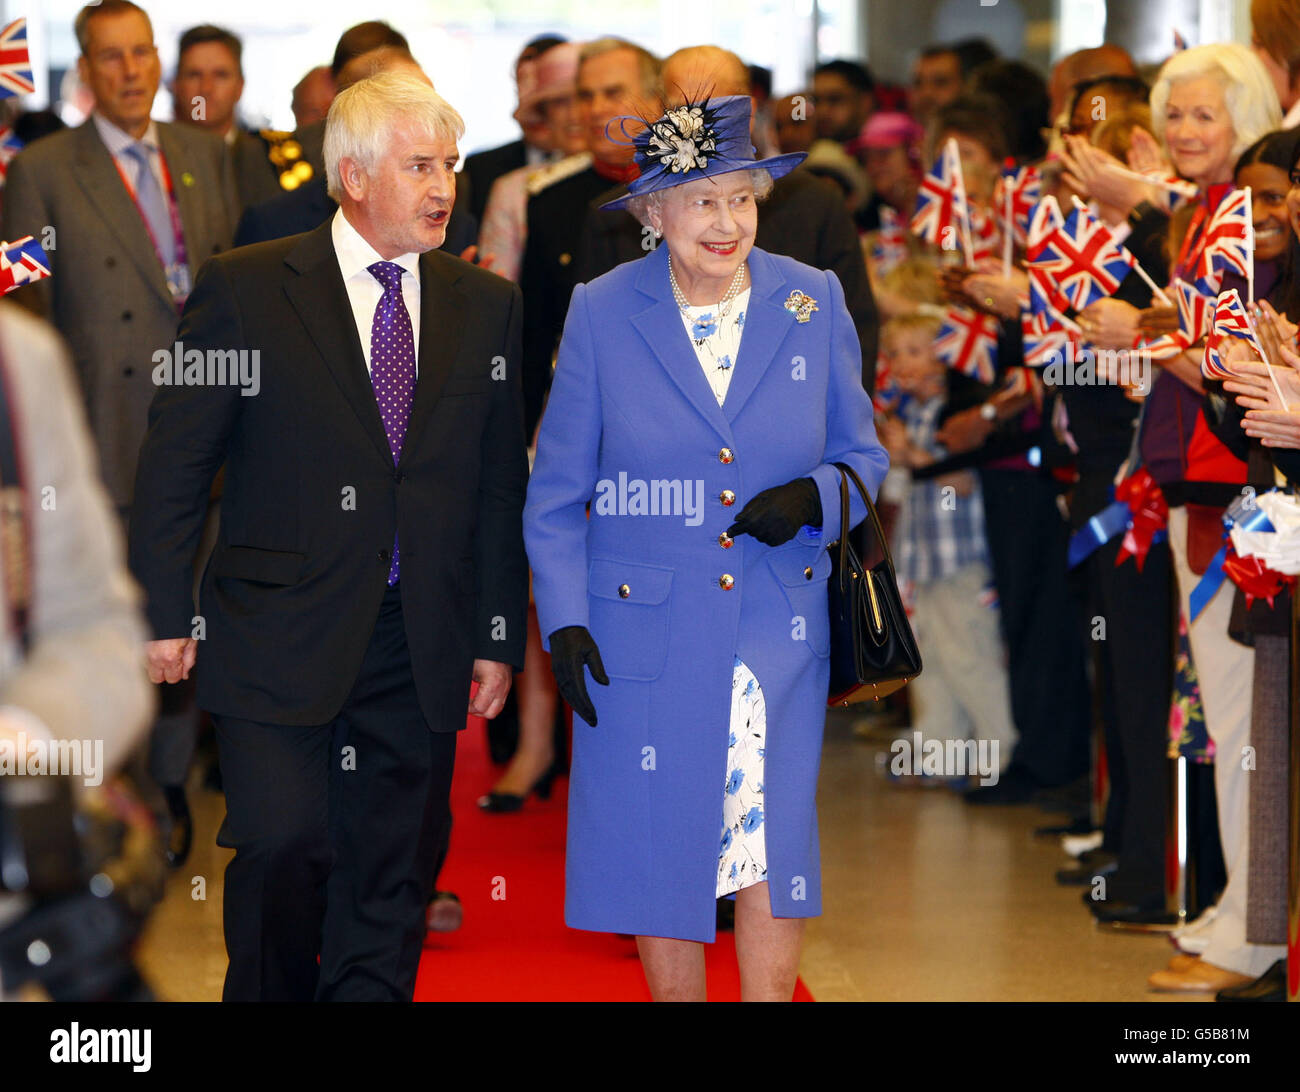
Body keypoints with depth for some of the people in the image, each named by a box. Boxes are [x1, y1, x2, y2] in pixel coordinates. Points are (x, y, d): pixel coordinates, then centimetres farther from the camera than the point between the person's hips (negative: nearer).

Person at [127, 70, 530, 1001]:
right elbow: (175, 462, 0)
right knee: (285, 845, -13)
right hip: (279, 636, -3)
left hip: (421, 646, 3)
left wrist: (500, 636, 8)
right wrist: (167, 612, -4)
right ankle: (267, 993, 12)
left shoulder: (487, 306, 9)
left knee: (392, 888, 6)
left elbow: (501, 486, 11)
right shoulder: (245, 289, -2)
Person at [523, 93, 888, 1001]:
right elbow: (557, 492, 3)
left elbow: (864, 457, 10)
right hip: (645, 632, -1)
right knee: (659, 852, 4)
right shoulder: (602, 314, -2)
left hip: (781, 628, 1)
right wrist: (563, 621, -6)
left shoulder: (813, 304, 1)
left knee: (774, 850, -1)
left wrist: (812, 498, -13)